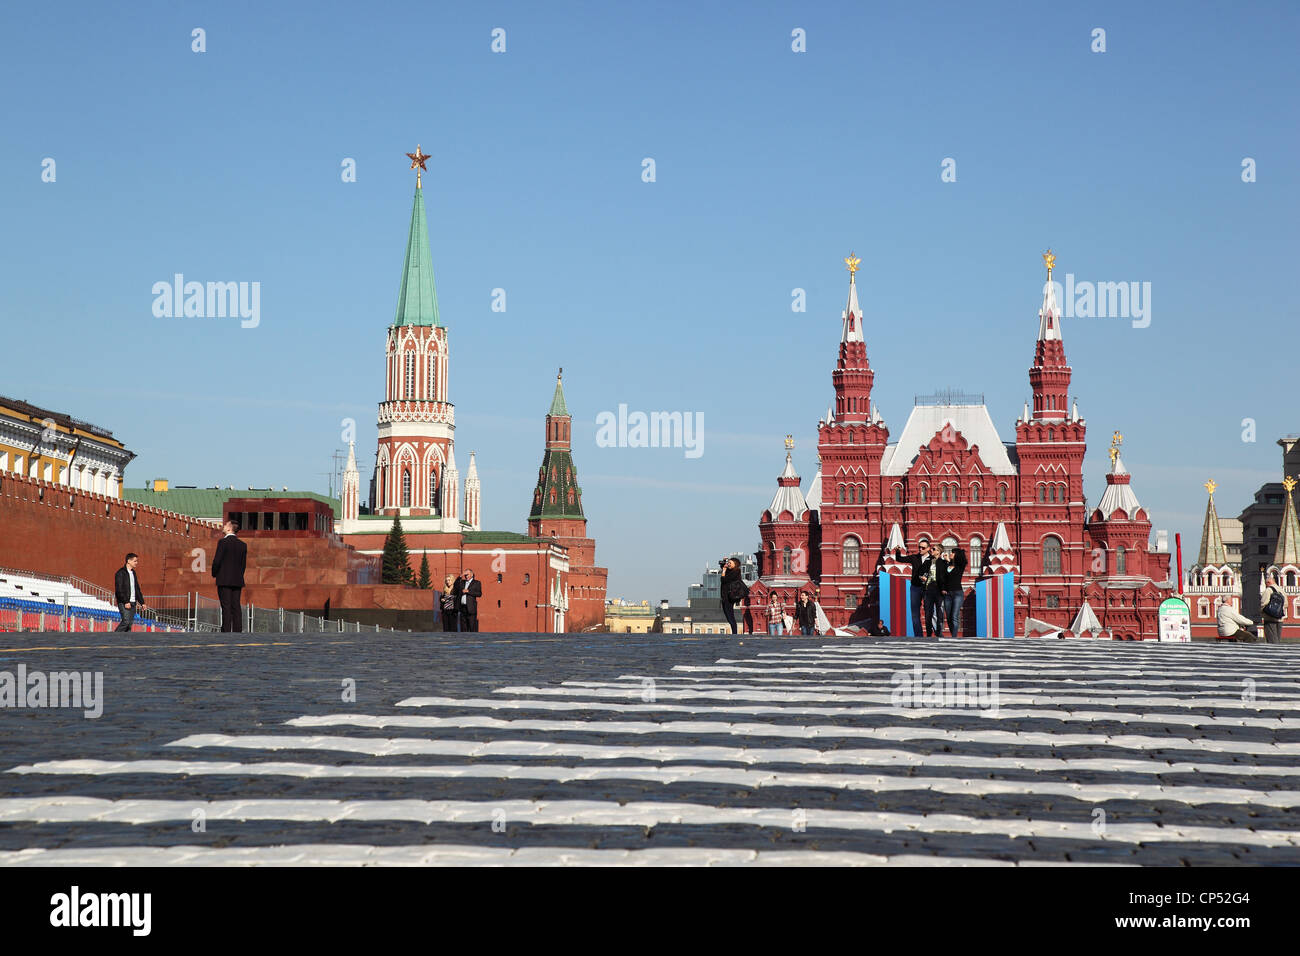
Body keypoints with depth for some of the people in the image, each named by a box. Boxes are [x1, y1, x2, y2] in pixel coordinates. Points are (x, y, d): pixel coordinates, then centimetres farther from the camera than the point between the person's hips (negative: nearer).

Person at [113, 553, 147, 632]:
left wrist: (142, 602, 17)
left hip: (132, 603, 8)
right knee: (126, 621, -17)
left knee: (130, 623, 3)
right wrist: (125, 602, -21)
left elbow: (137, 589, 22)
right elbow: (119, 589, -16)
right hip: (124, 603, -8)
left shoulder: (133, 572, 17)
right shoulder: (121, 573, -9)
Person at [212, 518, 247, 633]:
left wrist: (214, 574, 4)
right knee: (236, 607, 6)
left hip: (224, 580, -5)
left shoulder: (223, 542, -9)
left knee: (226, 607, -6)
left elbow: (217, 561, -11)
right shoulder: (243, 545, 9)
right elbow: (244, 564, 10)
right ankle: (238, 630, 2)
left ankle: (226, 630, -9)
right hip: (237, 580, 5)